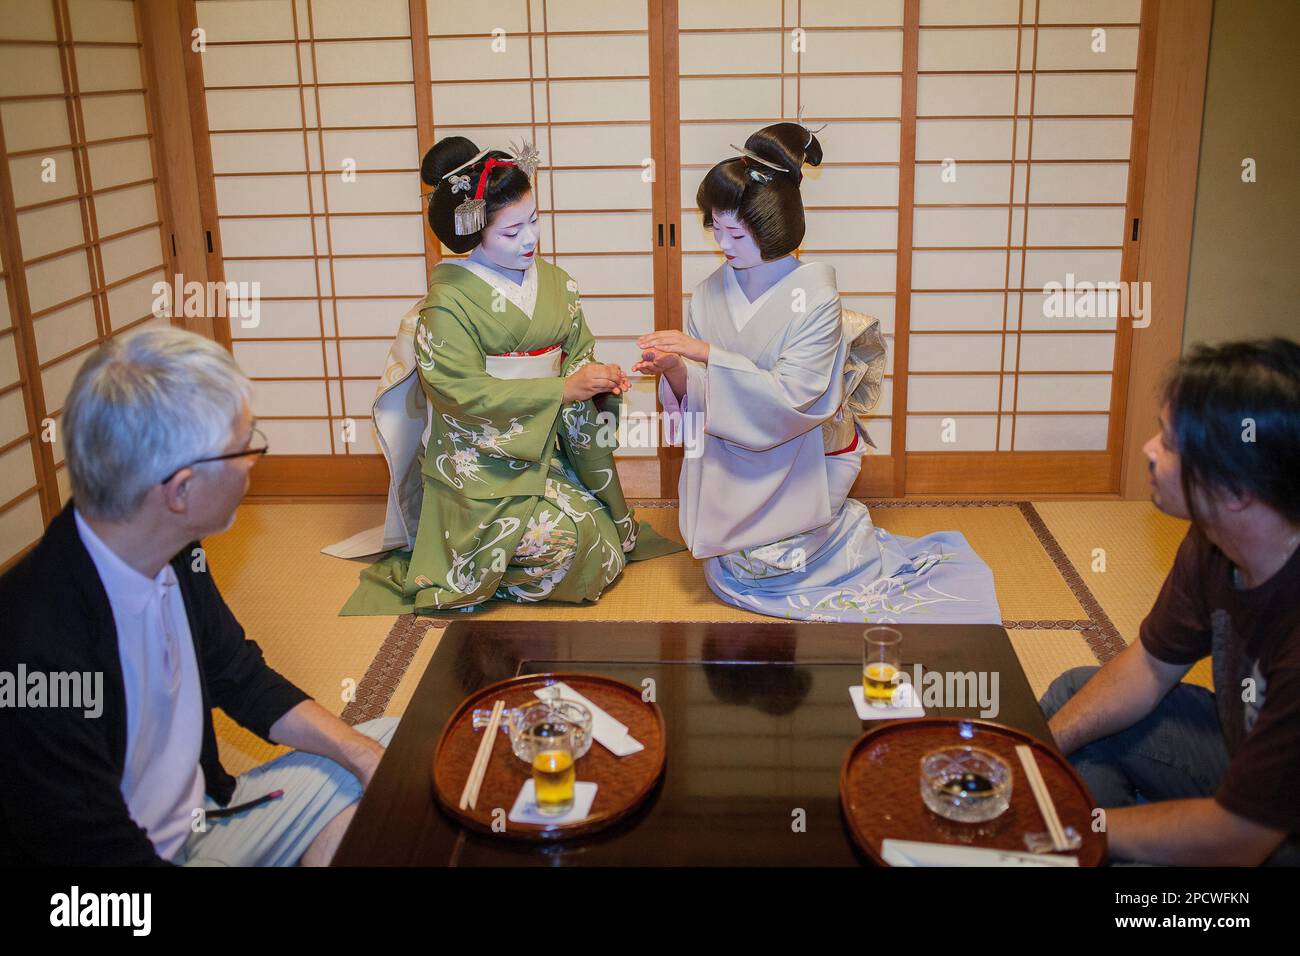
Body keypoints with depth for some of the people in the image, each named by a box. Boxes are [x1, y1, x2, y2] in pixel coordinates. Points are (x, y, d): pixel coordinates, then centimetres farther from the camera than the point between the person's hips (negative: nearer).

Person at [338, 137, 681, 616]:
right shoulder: (449, 299, -13)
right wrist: (563, 389, -21)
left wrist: (599, 379, -16)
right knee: (559, 536, -25)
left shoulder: (554, 280, 5)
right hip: (479, 463, -6)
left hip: (547, 451, 7)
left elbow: (577, 353, 9)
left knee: (604, 553, 0)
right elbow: (462, 392, -19)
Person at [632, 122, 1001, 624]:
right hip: (731, 460, 5)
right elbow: (698, 395, -3)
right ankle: (831, 526, 26)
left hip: (799, 462, -5)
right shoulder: (712, 291, -5)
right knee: (724, 571, 2)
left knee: (754, 573, -7)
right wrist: (673, 368, -26)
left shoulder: (815, 295, -19)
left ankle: (854, 530, 19)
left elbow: (790, 397, -28)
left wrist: (705, 352, -32)